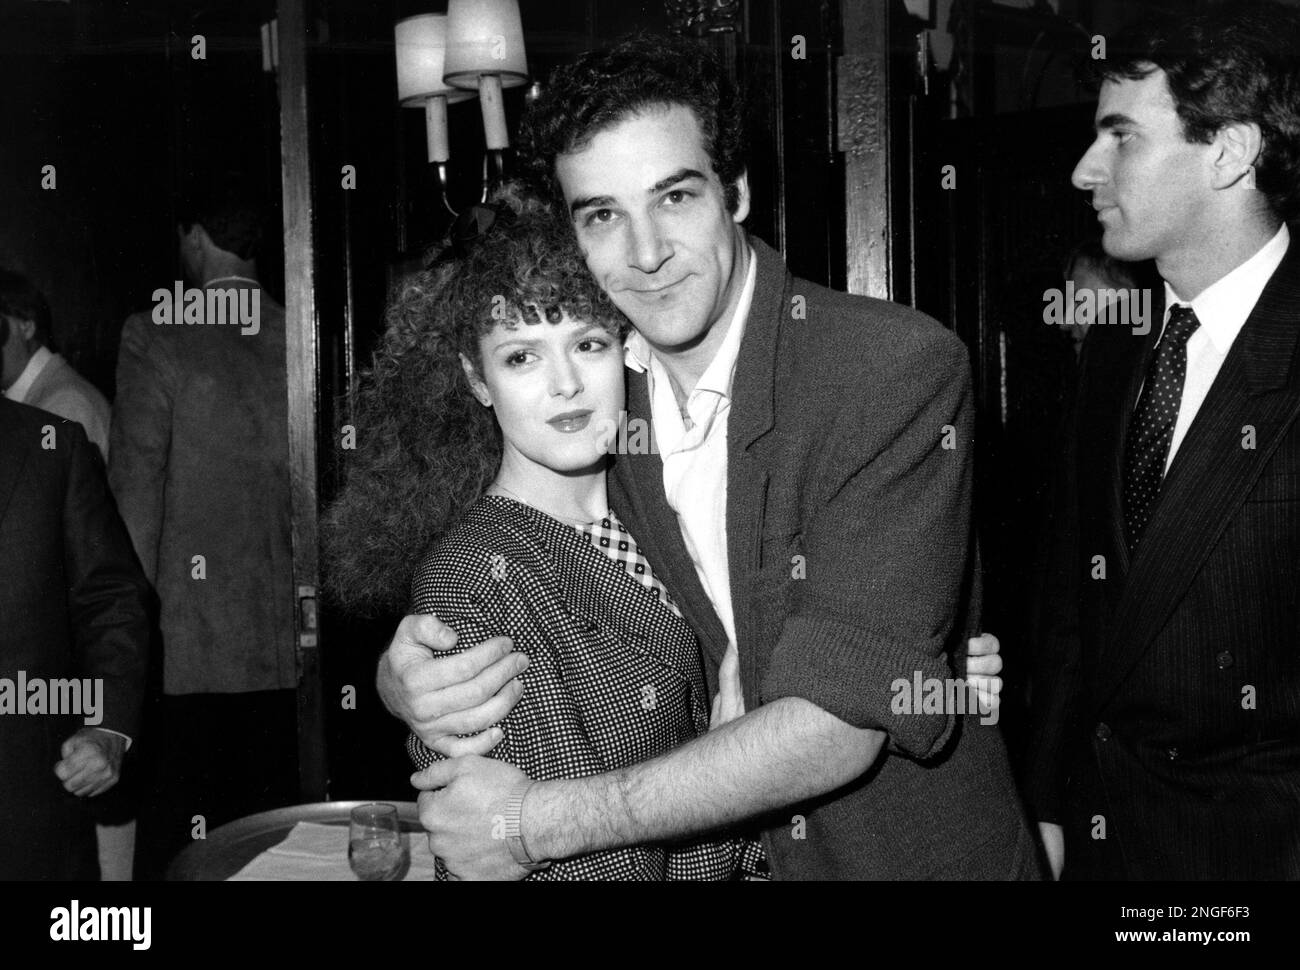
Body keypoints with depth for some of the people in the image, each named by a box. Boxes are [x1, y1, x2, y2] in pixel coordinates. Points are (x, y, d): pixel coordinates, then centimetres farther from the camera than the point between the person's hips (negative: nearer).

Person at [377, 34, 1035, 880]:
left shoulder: (904, 367, -23)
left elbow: (843, 720, -28)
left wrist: (545, 820, -28)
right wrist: (406, 680, -25)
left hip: (915, 851, -3)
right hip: (697, 859, 4)